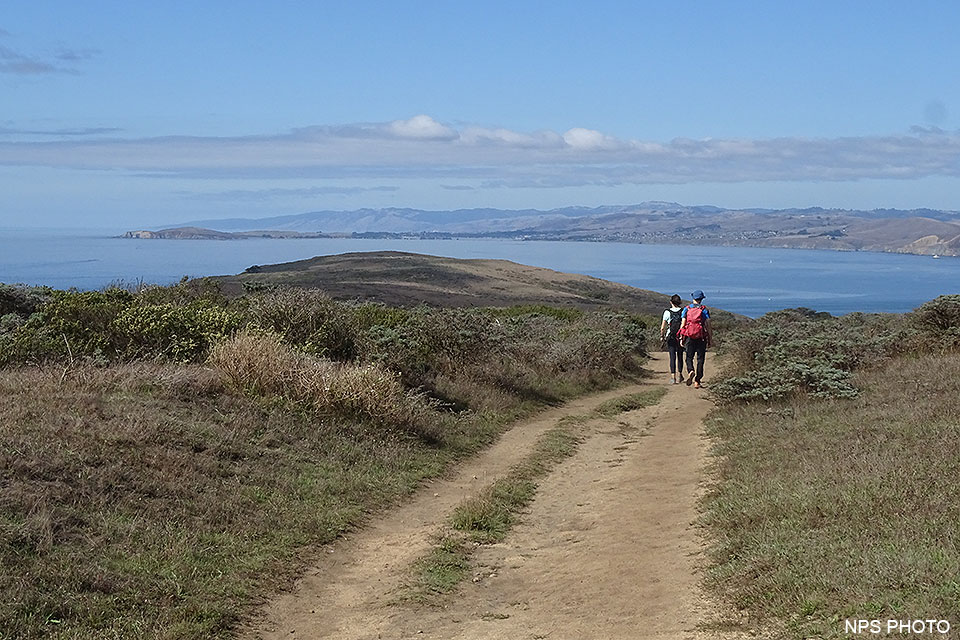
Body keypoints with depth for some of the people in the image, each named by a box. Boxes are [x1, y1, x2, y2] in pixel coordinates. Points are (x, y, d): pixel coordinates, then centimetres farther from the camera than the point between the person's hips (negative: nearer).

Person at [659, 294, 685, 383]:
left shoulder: (667, 312, -5)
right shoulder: (683, 311, -2)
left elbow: (663, 327, -4)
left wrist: (662, 336, 9)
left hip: (670, 338, -1)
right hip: (681, 337, 1)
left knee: (672, 357, -1)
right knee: (680, 356, 16)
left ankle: (673, 377, -9)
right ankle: (679, 375, 22)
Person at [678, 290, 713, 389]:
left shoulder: (686, 309, 4)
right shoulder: (704, 310, 0)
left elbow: (683, 324, 1)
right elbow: (708, 325, -3)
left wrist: (681, 338, 6)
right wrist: (710, 338, 3)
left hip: (689, 337, 1)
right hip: (701, 338, -1)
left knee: (689, 357, 10)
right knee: (700, 359, 6)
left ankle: (690, 371, -20)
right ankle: (697, 381, 4)